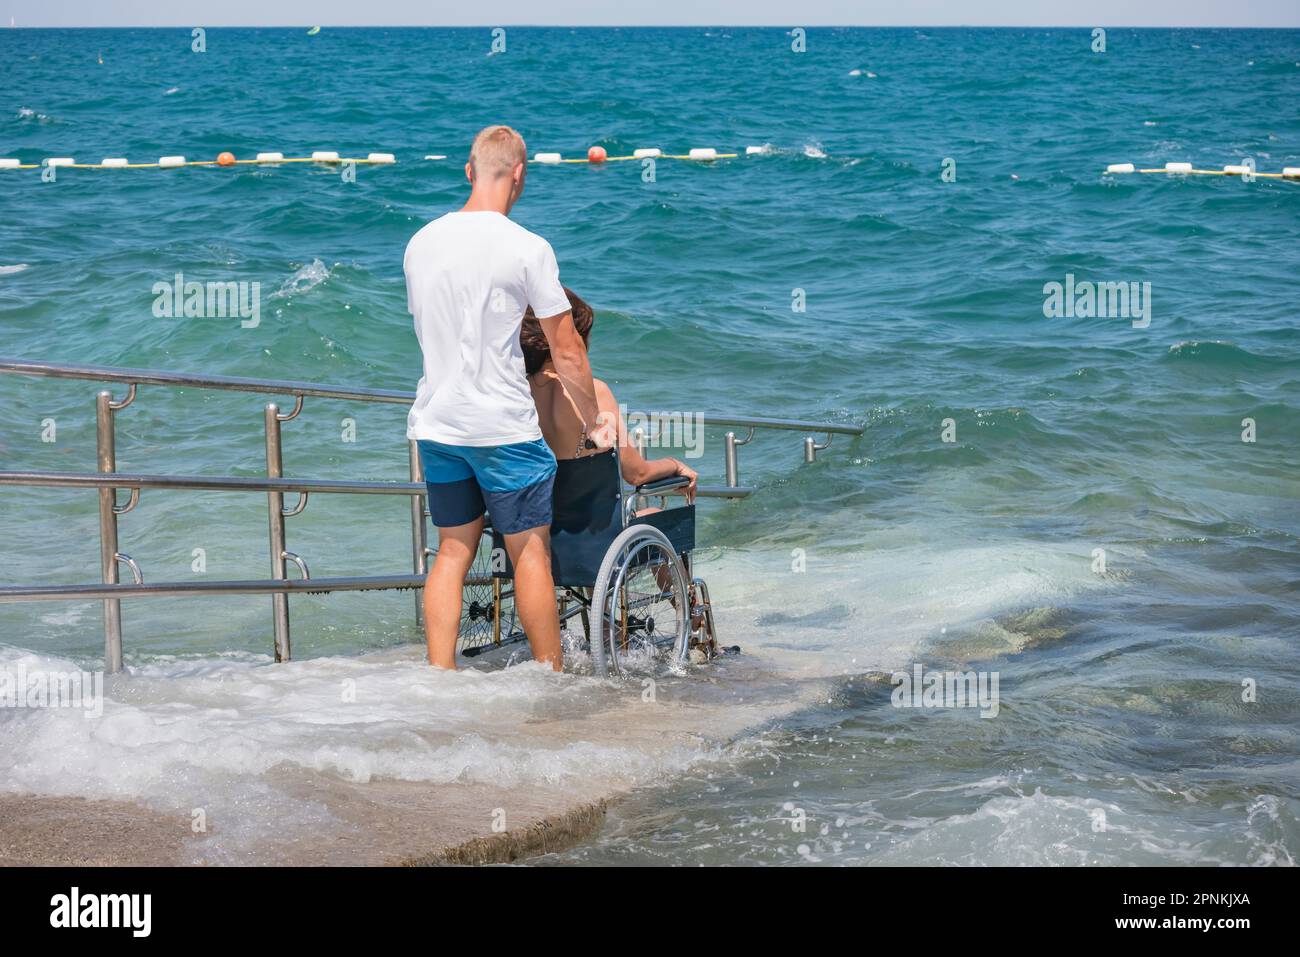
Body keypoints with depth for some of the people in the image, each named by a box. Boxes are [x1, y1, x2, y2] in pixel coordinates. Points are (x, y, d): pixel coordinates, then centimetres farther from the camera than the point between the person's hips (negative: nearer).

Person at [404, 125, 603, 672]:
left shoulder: (420, 243, 6)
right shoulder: (527, 248, -11)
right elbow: (567, 352, -7)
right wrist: (591, 420, 6)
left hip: (435, 422, 5)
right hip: (503, 425, -5)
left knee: (453, 550, 12)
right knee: (530, 551, 5)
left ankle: (439, 675, 7)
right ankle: (552, 677, 12)